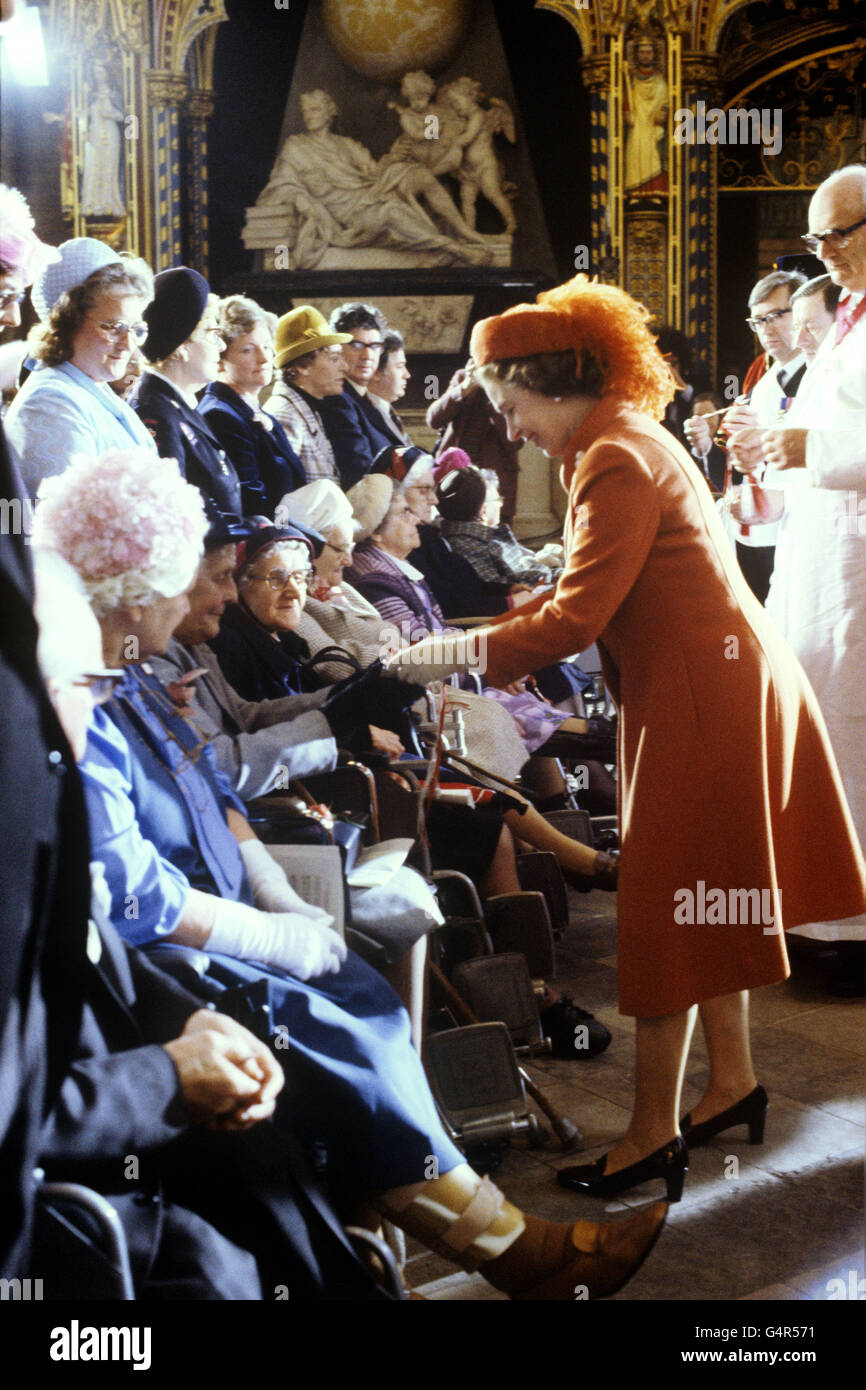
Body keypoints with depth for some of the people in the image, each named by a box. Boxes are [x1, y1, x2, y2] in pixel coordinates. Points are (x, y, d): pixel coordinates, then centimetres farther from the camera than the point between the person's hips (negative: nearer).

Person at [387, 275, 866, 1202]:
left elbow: (577, 618, -22)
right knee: (707, 900, 18)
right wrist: (487, 633, 8)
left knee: (667, 912, -2)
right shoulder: (619, 443, 12)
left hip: (705, 695, -10)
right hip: (717, 682, 10)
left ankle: (653, 1131, 7)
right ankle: (733, 1080, 30)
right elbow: (585, 592, 14)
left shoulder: (618, 462, -20)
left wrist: (459, 654, -13)